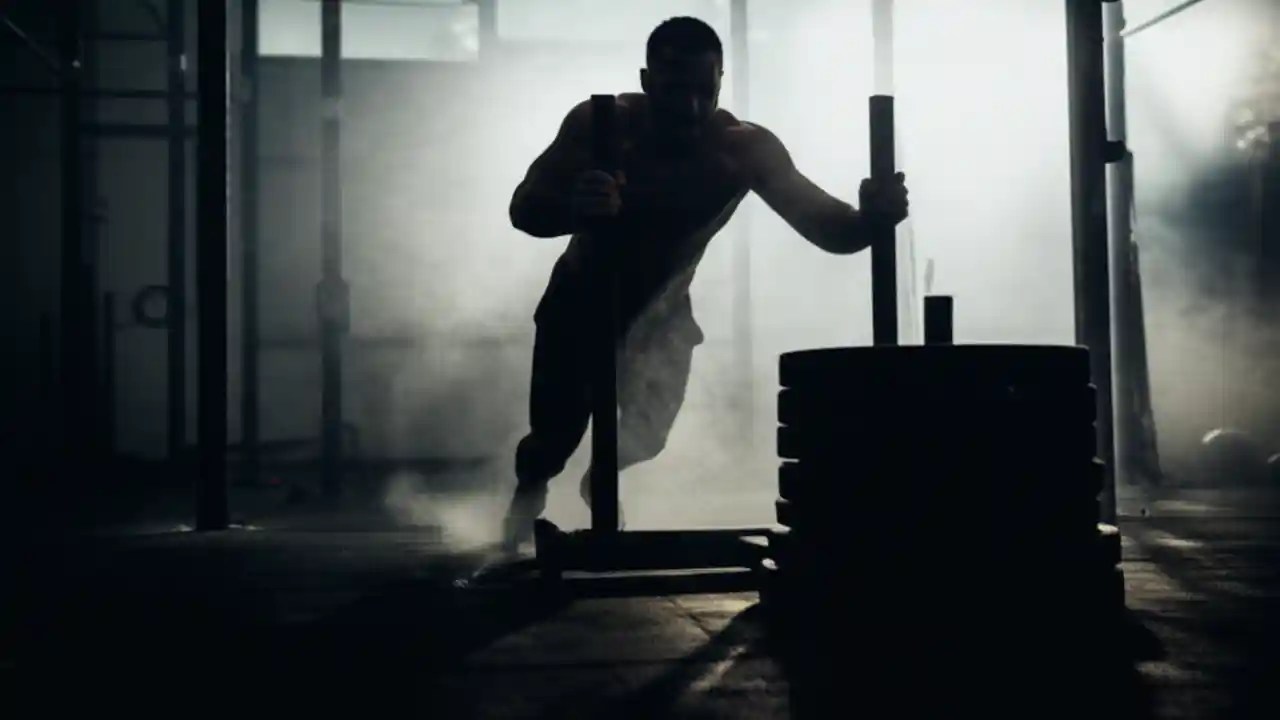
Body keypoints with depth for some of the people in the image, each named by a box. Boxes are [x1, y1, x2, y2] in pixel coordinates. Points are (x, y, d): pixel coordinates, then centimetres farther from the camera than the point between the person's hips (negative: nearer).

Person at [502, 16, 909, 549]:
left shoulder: (745, 147, -30)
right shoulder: (598, 124, -31)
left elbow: (825, 226, -37)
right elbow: (523, 210, -36)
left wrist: (871, 219, -60)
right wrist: (573, 209, -58)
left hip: (662, 304, 1)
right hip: (581, 299, -1)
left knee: (644, 436, -10)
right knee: (553, 439, -3)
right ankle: (529, 487, 37)